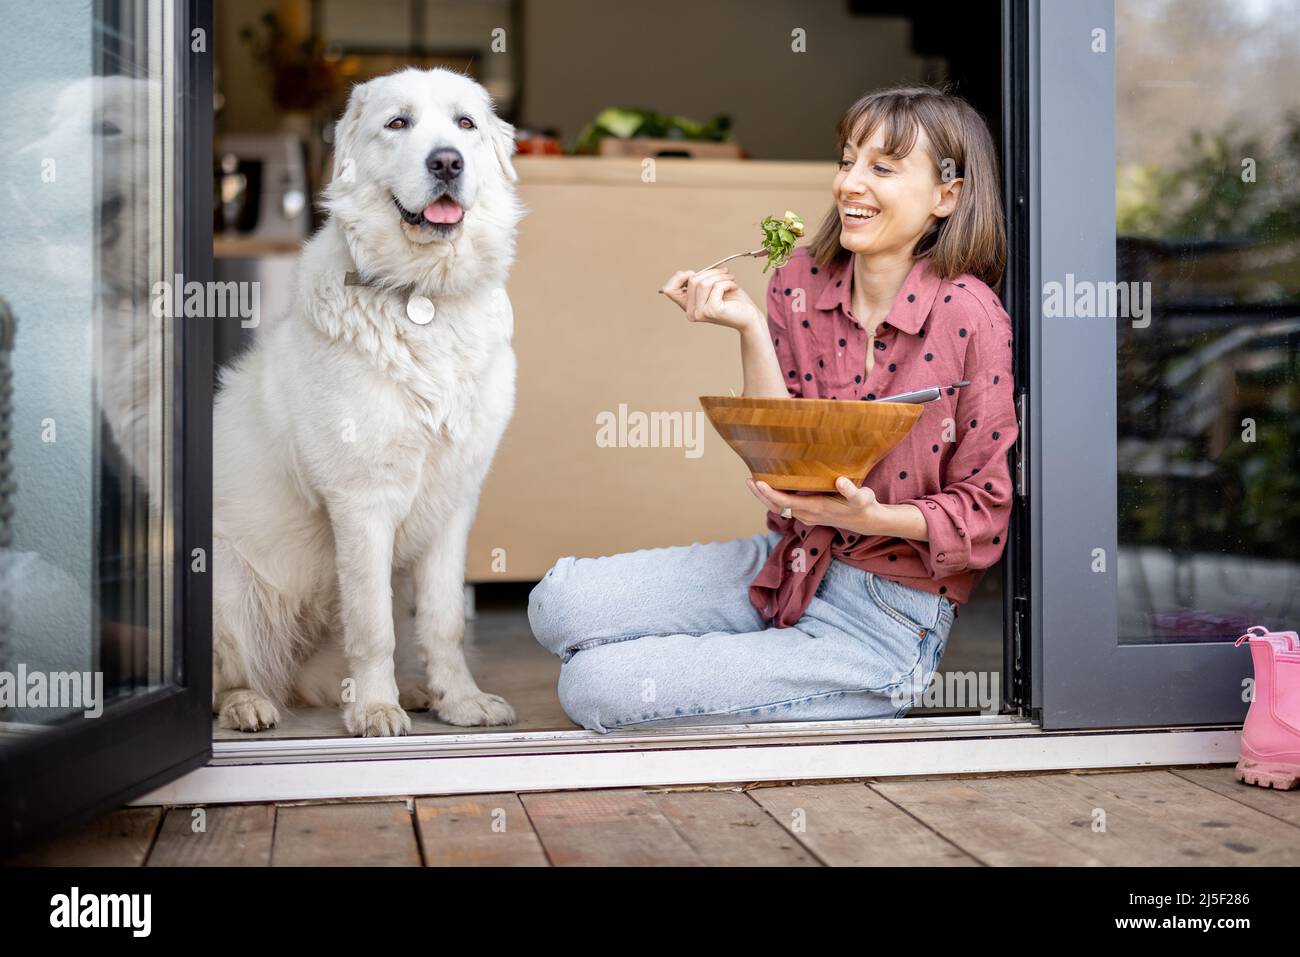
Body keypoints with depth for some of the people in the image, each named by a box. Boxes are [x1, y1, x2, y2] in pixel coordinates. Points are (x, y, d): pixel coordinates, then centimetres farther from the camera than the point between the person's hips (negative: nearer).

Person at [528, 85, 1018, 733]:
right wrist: (749, 327, -14)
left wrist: (871, 517, -26)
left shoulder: (968, 316, -15)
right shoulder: (800, 280, 1)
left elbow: (984, 509, -9)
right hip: (788, 565, 6)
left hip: (888, 616, -6)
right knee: (560, 603, -9)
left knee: (595, 686, -15)